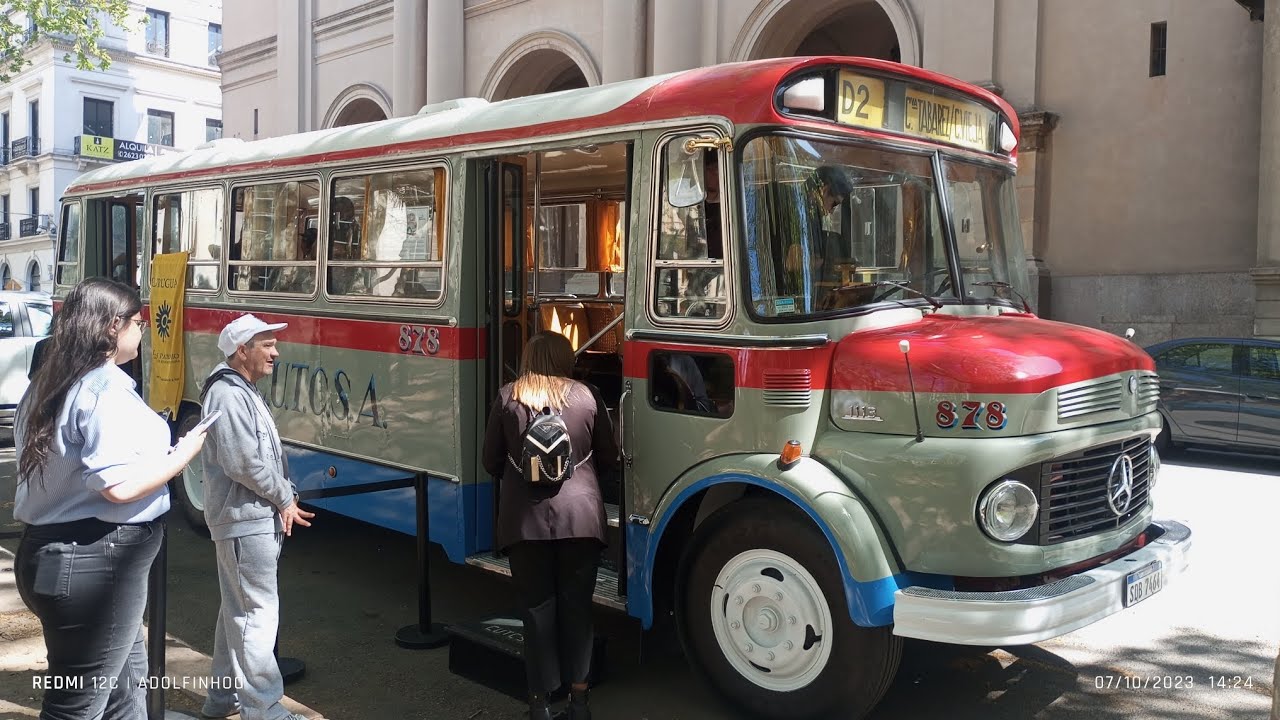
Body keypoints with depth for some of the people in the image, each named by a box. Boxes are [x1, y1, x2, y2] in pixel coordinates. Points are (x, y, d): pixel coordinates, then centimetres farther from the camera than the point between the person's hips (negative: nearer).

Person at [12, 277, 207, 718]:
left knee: (127, 674, 24)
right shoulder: (108, 391, -18)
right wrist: (185, 452, -13)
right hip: (96, 563, -10)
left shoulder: (47, 385, 10)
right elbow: (119, 485, -27)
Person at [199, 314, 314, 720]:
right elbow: (243, 462, -23)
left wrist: (284, 497, 6)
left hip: (250, 517, 11)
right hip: (246, 519, -11)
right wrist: (285, 498, -11)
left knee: (238, 609, 18)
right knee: (258, 612, -6)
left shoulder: (243, 392, 16)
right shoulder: (228, 395, -16)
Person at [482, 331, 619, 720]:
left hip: (526, 519, 0)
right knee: (577, 608, 11)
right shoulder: (586, 397, 3)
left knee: (538, 610, 8)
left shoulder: (507, 397, 2)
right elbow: (608, 460, 11)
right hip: (580, 516, 0)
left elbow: (492, 462, 8)